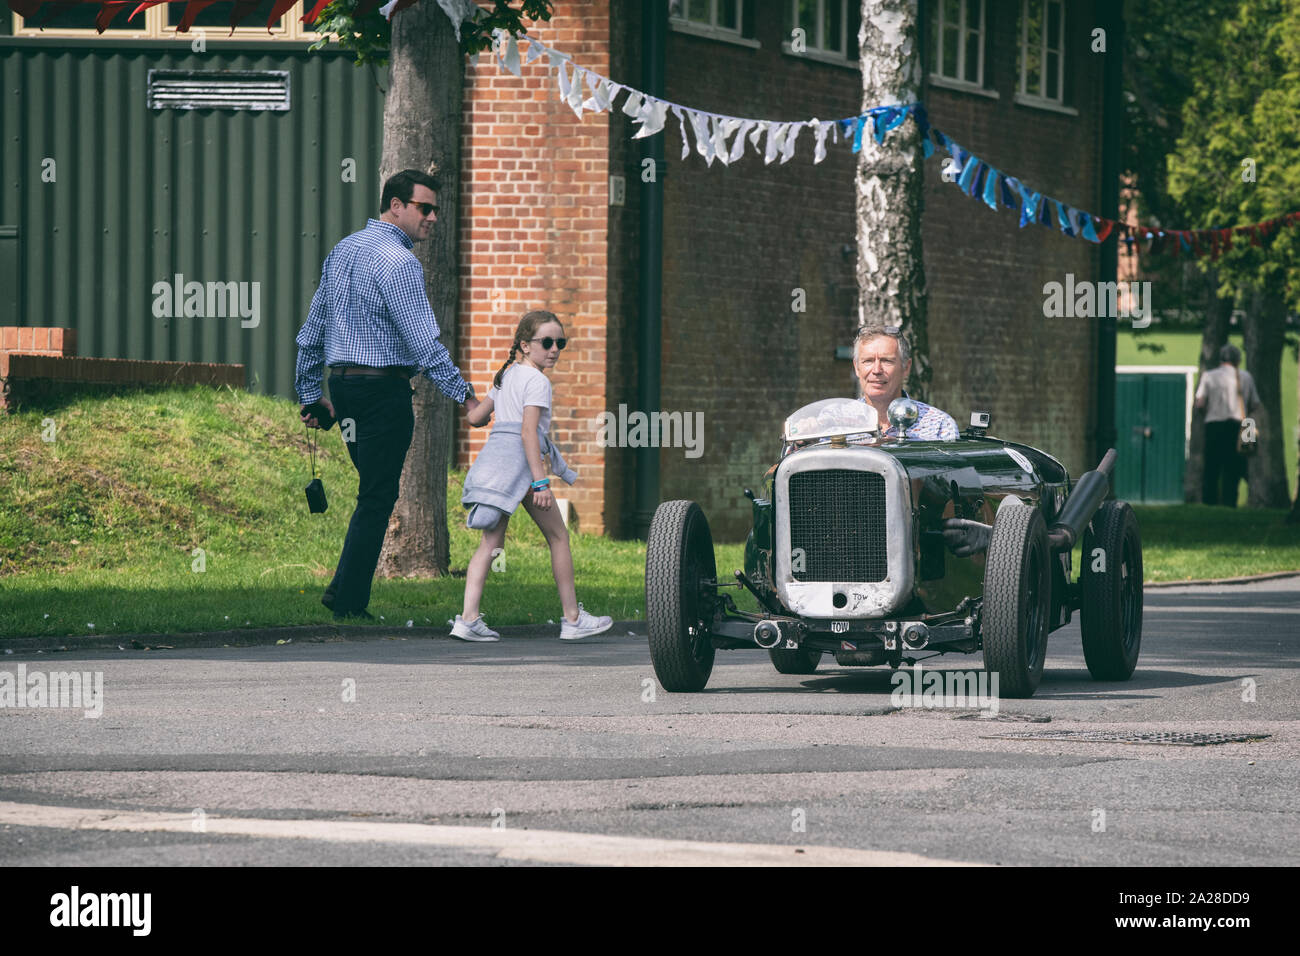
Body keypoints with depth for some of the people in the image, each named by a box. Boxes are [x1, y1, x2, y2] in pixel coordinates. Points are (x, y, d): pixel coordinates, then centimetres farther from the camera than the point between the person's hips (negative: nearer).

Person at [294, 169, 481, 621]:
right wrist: (464, 396, -19)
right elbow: (424, 341, -20)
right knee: (377, 499, -3)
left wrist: (311, 394, 24)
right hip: (384, 387, -9)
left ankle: (344, 593, 10)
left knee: (375, 492, 15)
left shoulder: (342, 251, 14)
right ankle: (348, 603, -4)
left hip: (342, 382, 9)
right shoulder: (398, 262, -14)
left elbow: (312, 331, 19)